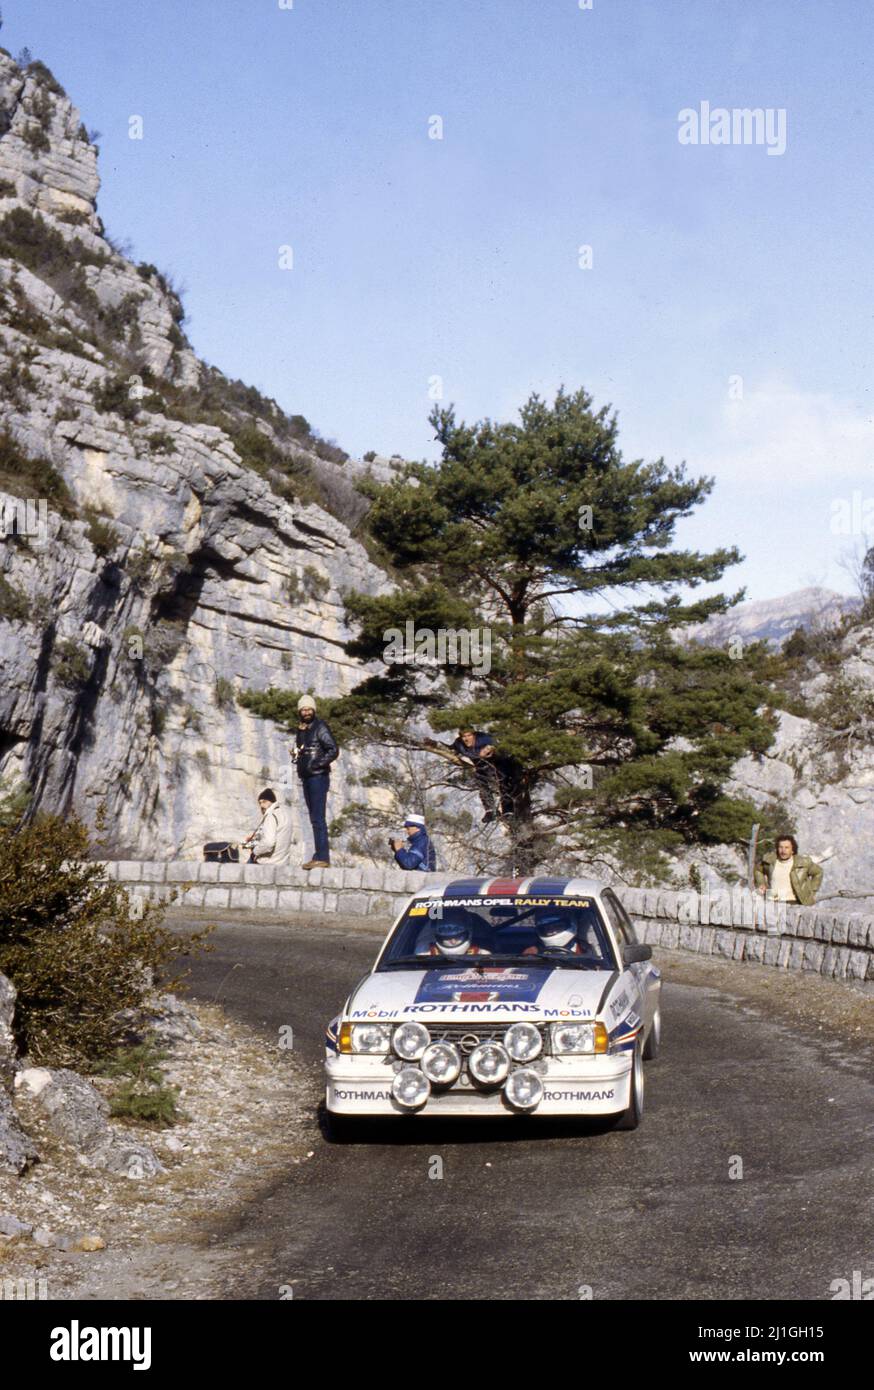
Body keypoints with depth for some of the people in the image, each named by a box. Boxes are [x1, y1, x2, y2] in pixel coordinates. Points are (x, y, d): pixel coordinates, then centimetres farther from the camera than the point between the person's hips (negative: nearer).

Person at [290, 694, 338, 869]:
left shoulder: (320, 727, -8)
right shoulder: (300, 730, 15)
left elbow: (333, 750, -14)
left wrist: (317, 764, -18)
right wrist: (295, 753, 5)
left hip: (318, 777, -8)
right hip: (306, 777, 8)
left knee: (318, 818, -11)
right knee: (314, 818, 10)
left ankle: (323, 857, -12)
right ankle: (318, 856, 13)